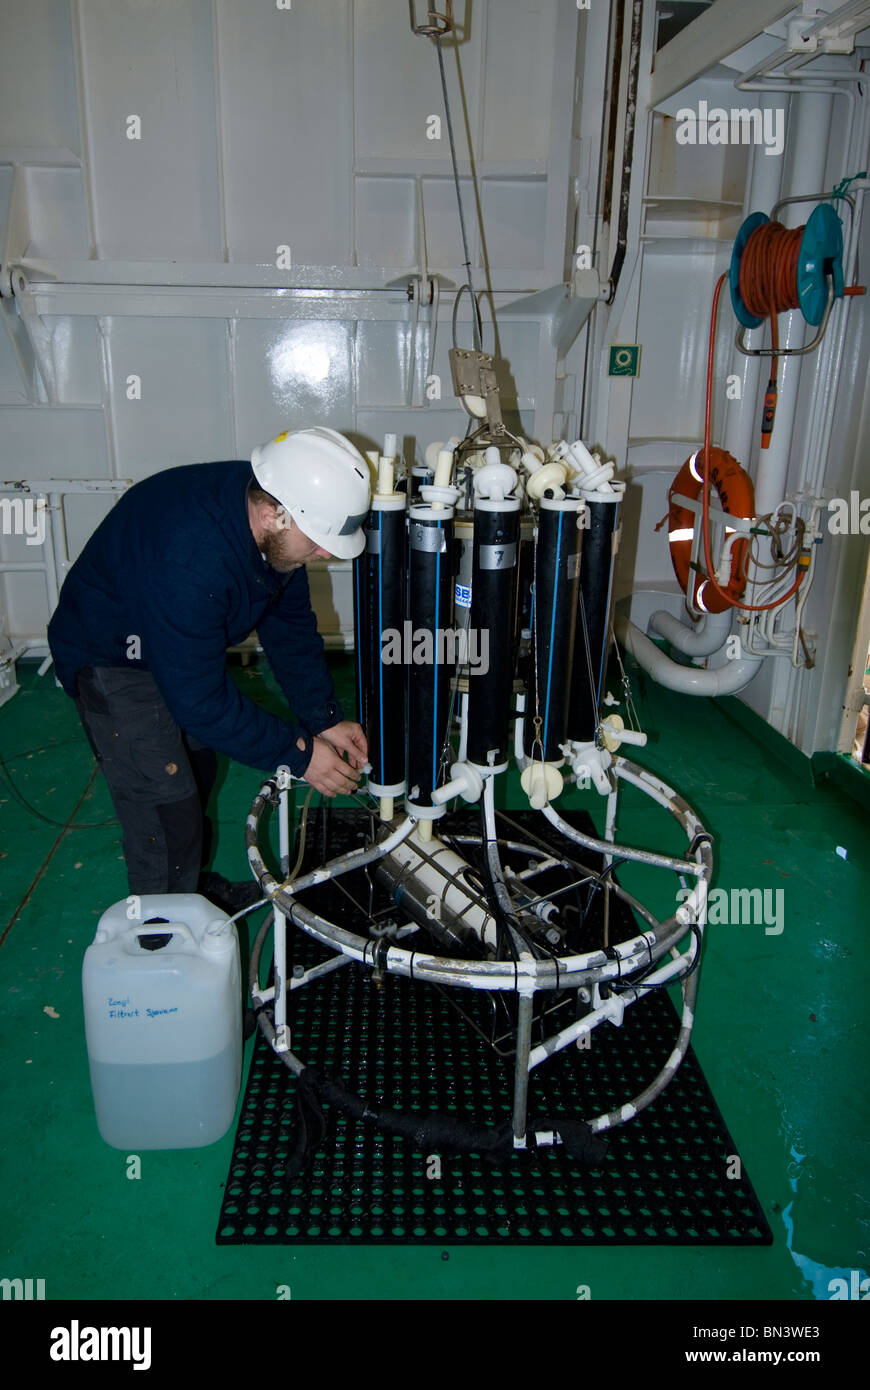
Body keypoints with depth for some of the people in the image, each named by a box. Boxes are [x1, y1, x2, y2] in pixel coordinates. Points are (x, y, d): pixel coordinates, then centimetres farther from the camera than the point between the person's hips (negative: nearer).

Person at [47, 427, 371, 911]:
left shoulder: (274, 519, -16)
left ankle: (195, 887, 42)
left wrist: (325, 719, -10)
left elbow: (291, 625, -4)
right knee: (167, 807, -7)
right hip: (111, 658, -8)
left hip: (188, 644, 9)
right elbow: (198, 698, -36)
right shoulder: (189, 559, -42)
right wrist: (299, 752, -29)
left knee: (198, 769, 20)